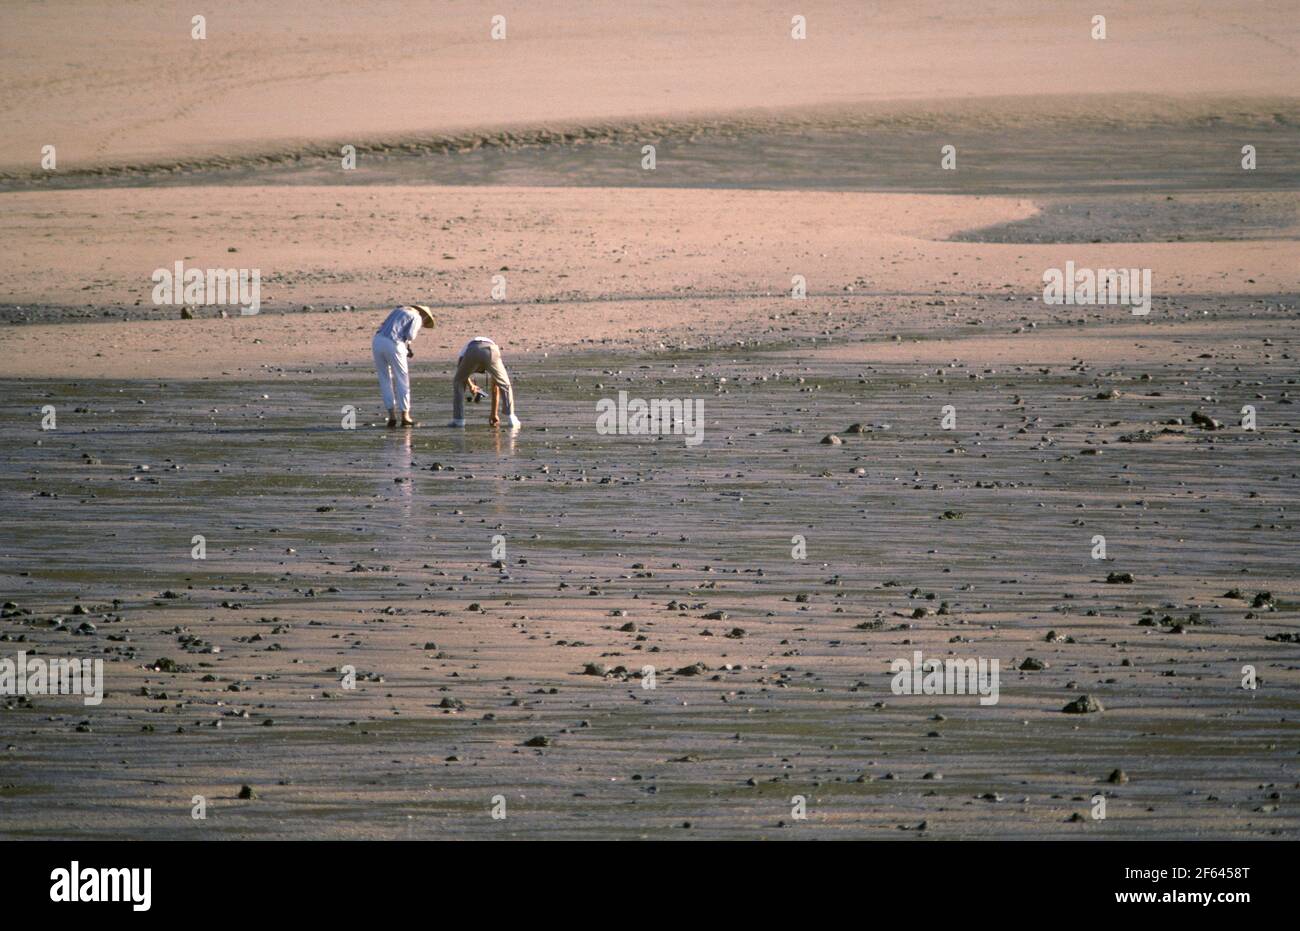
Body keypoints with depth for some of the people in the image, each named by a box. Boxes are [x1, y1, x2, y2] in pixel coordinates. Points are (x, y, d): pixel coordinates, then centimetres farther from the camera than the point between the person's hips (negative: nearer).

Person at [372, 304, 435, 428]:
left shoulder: (398, 310, 29)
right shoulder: (417, 318, 9)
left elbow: (382, 327, 21)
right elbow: (410, 335, -8)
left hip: (377, 341, 6)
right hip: (394, 344, -6)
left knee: (385, 380, 15)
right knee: (402, 380, 9)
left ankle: (392, 416, 11)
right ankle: (405, 417, 13)